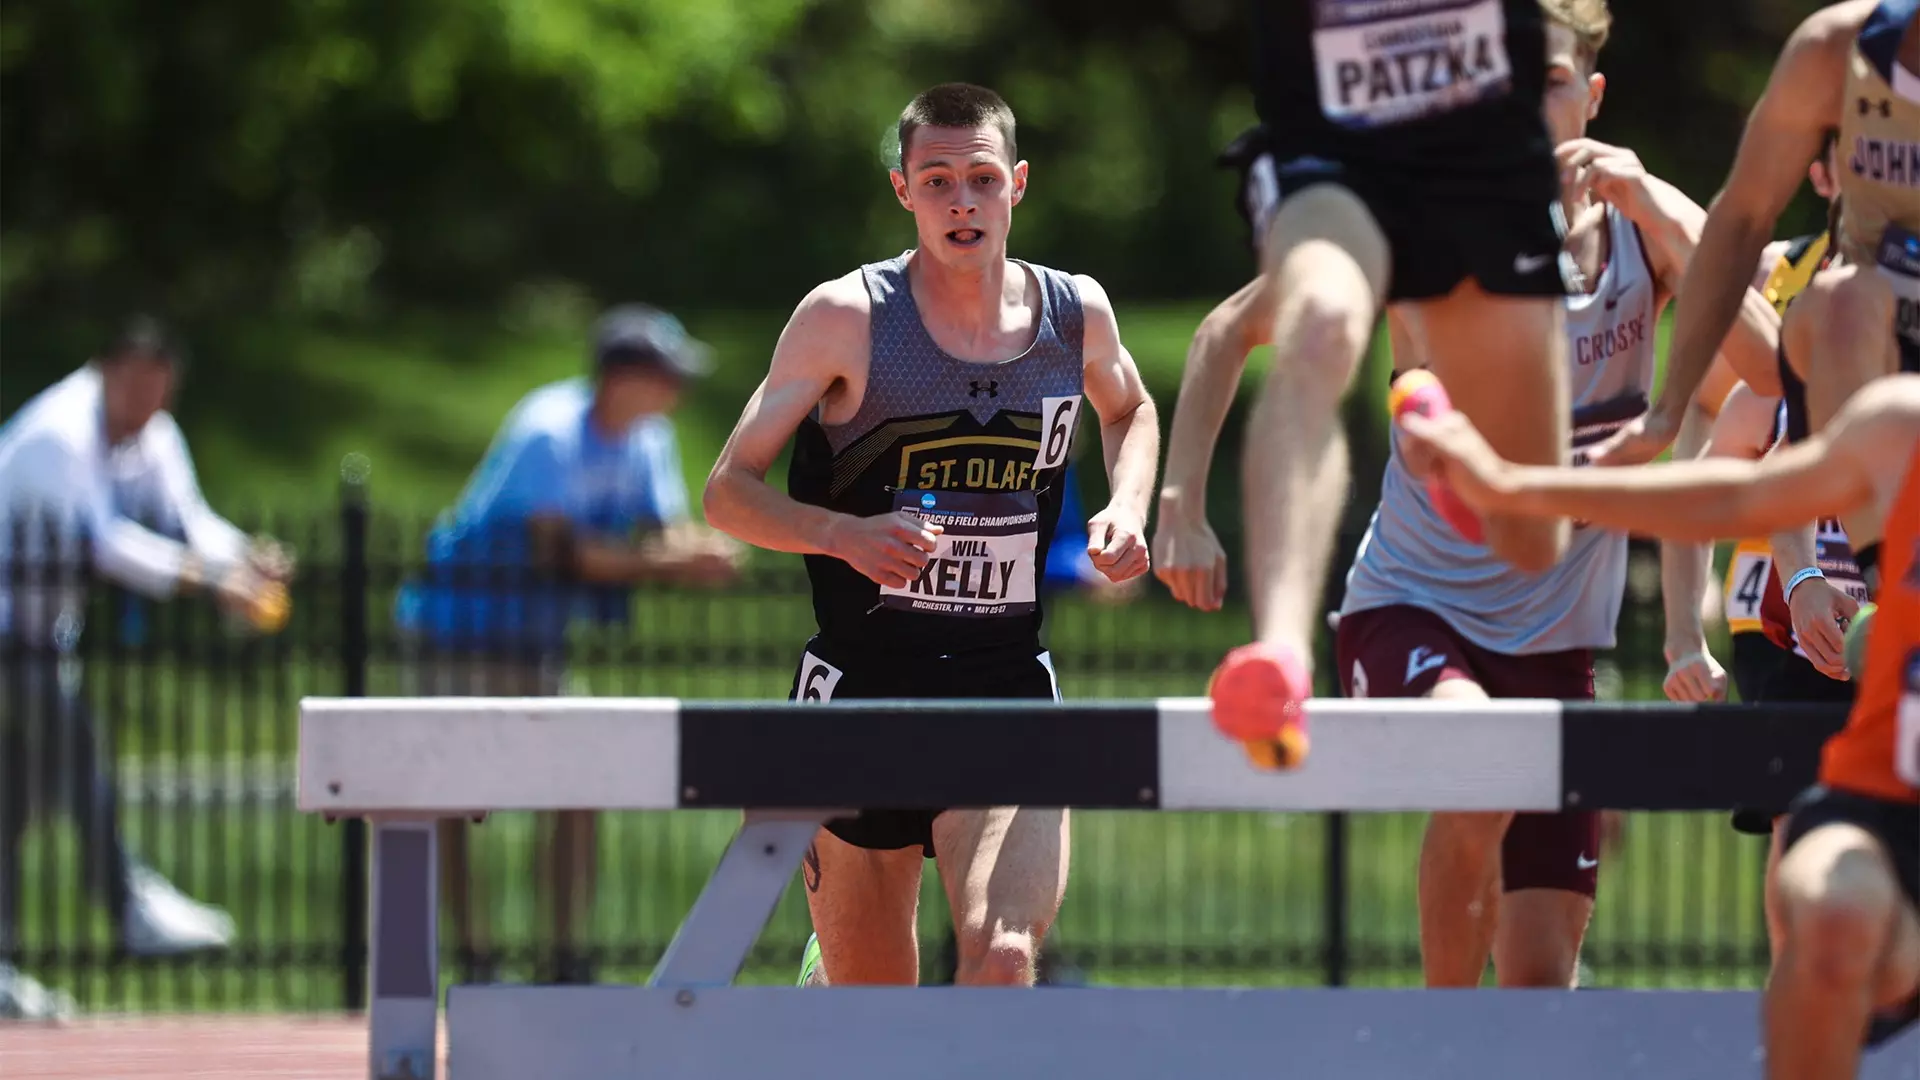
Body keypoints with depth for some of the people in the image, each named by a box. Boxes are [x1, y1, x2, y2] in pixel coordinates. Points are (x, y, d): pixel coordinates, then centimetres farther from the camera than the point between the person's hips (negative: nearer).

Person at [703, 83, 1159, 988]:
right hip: (862, 686, -1)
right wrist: (849, 534, -23)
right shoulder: (847, 318, -8)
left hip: (1009, 691, 1)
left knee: (1003, 958, -24)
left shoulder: (1077, 313, 2)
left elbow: (1130, 412, 26)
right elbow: (729, 491, -5)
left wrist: (1127, 508, 5)